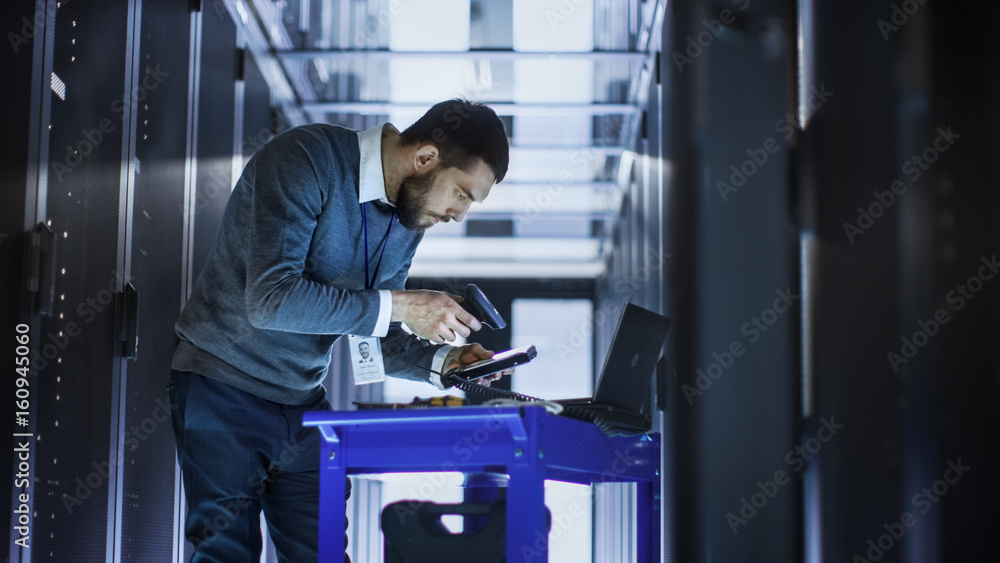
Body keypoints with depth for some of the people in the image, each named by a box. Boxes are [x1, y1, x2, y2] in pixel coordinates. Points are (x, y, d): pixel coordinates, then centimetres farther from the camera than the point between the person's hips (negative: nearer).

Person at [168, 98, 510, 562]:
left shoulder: (408, 221, 4)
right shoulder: (303, 162, -21)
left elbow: (371, 332, 9)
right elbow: (270, 299, -30)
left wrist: (442, 362, -10)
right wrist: (400, 306, -27)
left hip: (303, 401, 7)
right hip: (224, 386, -6)